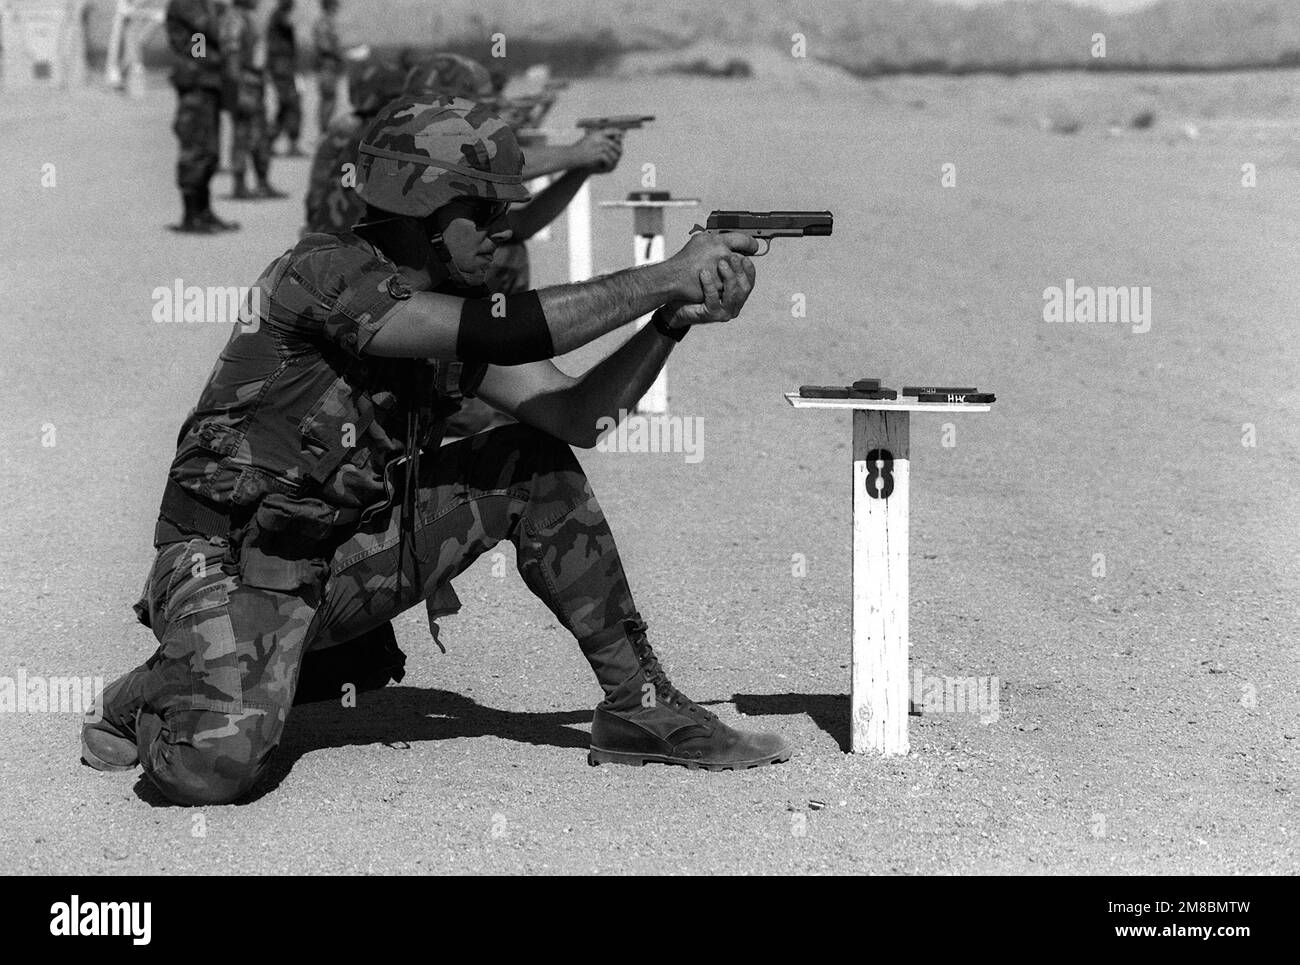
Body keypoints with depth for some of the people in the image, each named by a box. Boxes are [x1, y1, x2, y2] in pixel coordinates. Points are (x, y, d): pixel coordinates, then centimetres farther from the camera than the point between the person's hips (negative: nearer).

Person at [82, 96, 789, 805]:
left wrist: (676, 319, -14)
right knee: (213, 769, -34)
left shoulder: (458, 314, 6)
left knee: (536, 468, -4)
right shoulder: (326, 272, -20)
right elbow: (505, 334, -29)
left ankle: (640, 704, 3)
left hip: (352, 553, 8)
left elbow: (576, 415, -1)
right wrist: (664, 277, -25)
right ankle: (153, 699, 3)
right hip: (233, 563, -8)